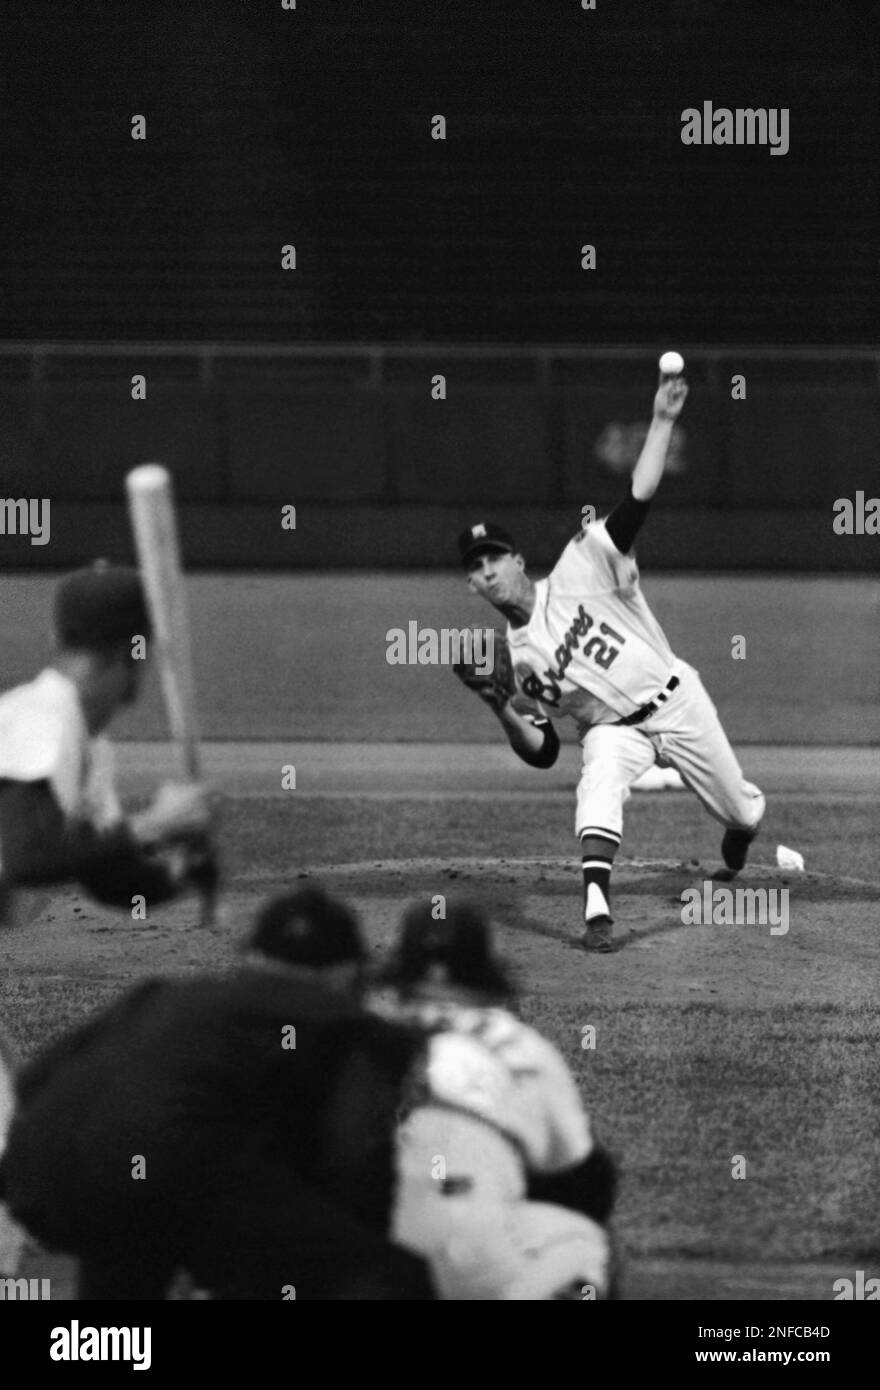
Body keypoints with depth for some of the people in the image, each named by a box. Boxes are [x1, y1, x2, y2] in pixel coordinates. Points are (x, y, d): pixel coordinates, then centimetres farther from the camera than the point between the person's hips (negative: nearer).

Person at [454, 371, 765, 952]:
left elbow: (638, 499, -22)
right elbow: (542, 751, -5)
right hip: (612, 728, 0)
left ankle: (743, 835, 51)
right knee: (600, 780, -34)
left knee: (739, 811, 12)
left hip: (675, 701, 0)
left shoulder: (579, 569, -14)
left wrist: (663, 422, -32)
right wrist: (501, 708, -23)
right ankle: (597, 911, -42)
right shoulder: (511, 658, -5)